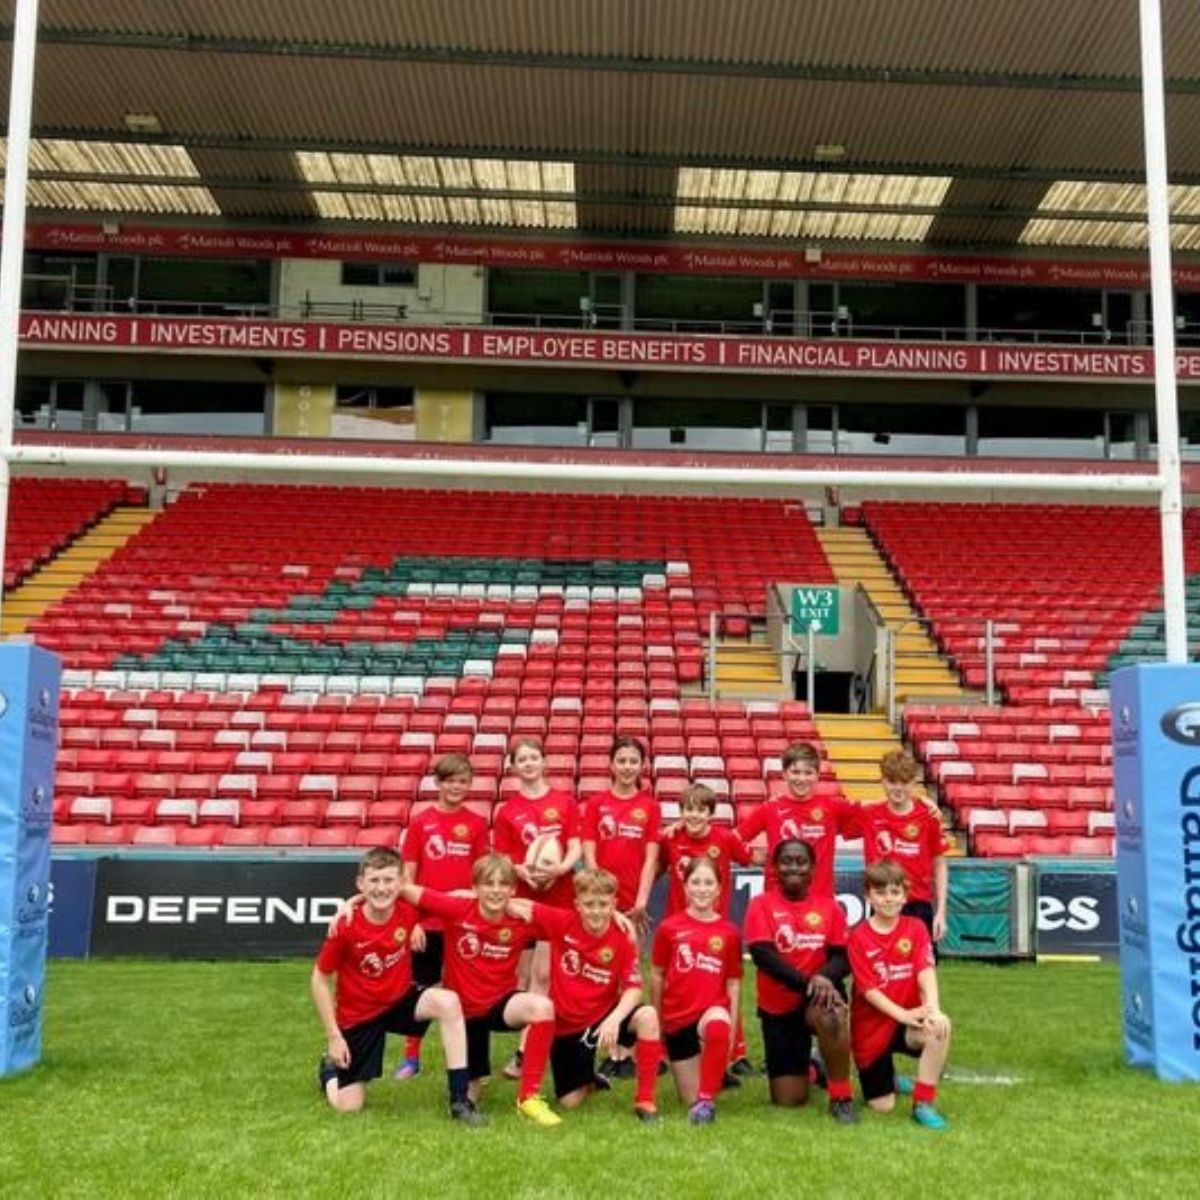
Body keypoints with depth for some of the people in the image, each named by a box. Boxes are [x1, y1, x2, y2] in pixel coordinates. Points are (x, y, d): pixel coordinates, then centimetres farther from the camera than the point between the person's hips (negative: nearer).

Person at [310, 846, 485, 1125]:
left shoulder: (409, 912, -18)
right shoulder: (346, 926, -24)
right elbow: (320, 980, -11)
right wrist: (333, 1037, -12)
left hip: (400, 999, 2)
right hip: (358, 1015, -1)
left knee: (448, 1002, -31)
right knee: (347, 1107, 0)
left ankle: (460, 1099, -22)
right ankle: (330, 1070, 38)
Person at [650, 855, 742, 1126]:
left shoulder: (729, 932, 0)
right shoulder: (669, 928, -1)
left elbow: (733, 980, 5)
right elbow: (657, 975, 7)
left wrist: (732, 1022, -4)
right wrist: (657, 1020, 9)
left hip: (712, 1009, -1)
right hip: (677, 1016, 1)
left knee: (718, 1025, -41)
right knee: (690, 1099, 3)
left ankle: (707, 1099, -26)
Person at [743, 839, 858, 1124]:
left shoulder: (829, 906, 1)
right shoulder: (761, 904, -4)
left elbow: (843, 956, -3)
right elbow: (762, 955, -15)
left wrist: (824, 977, -26)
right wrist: (807, 981, -27)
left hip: (818, 997, 0)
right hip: (777, 1006, 0)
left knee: (832, 1015, -39)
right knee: (787, 1101, 0)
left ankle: (842, 1098, -18)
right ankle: (807, 1066, 37)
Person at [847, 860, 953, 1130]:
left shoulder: (916, 928, -2)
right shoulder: (858, 937, -10)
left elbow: (926, 971, -16)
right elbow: (868, 990, -15)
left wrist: (932, 1009, -33)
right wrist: (903, 1014, -27)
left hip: (907, 1020, 2)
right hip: (871, 1028, -1)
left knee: (940, 1026, -33)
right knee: (882, 1106, -3)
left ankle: (924, 1103, -18)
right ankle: (885, 1076, 34)